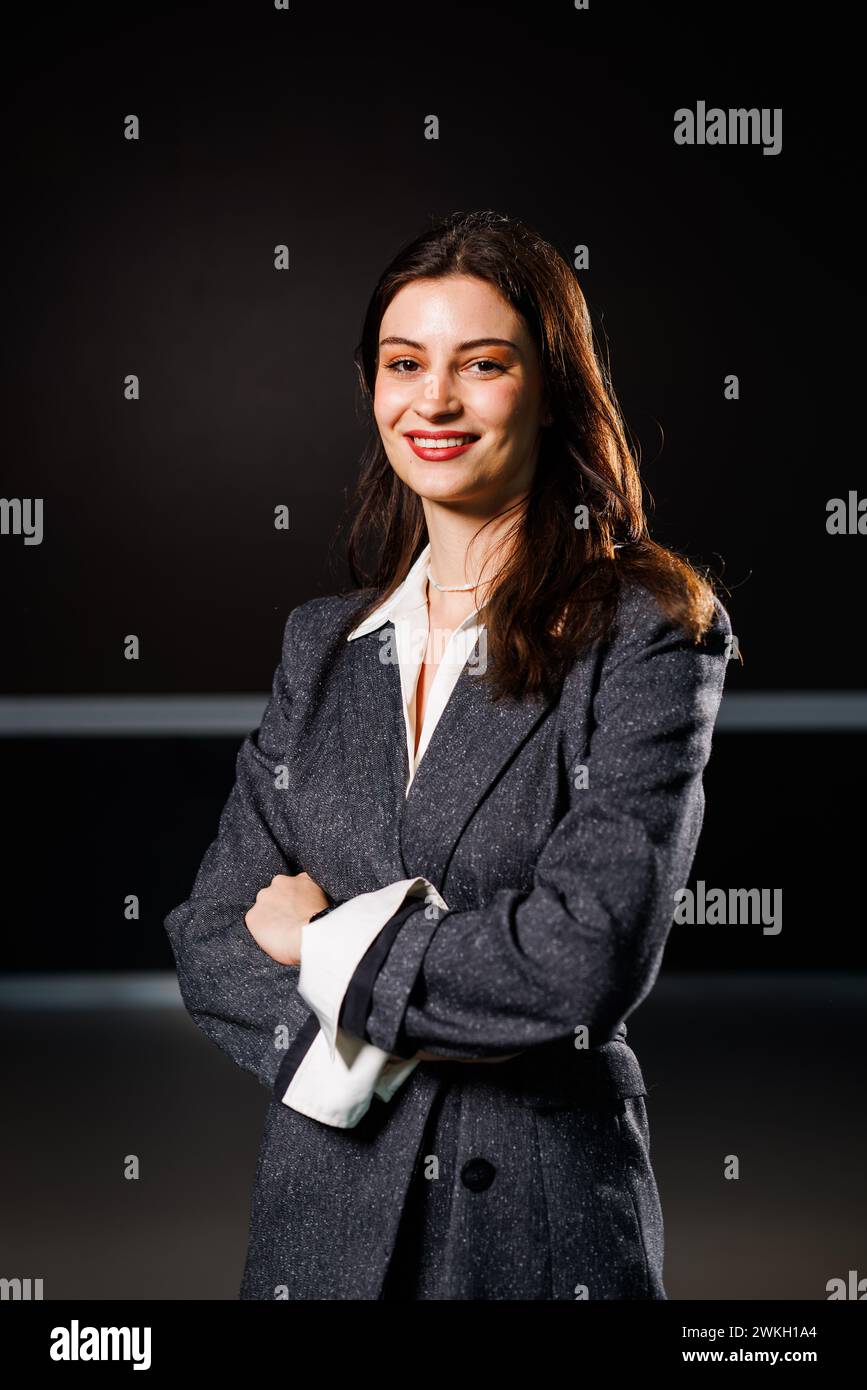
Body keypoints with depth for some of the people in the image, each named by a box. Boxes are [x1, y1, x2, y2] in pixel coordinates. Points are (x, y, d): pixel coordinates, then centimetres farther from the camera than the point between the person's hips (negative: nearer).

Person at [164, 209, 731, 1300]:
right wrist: (398, 1032, -14)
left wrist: (330, 943, -8)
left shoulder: (648, 633, -9)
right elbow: (212, 943, 2)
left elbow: (587, 960, -19)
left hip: (543, 1227, -4)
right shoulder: (321, 645, 6)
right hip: (323, 1217, 4)